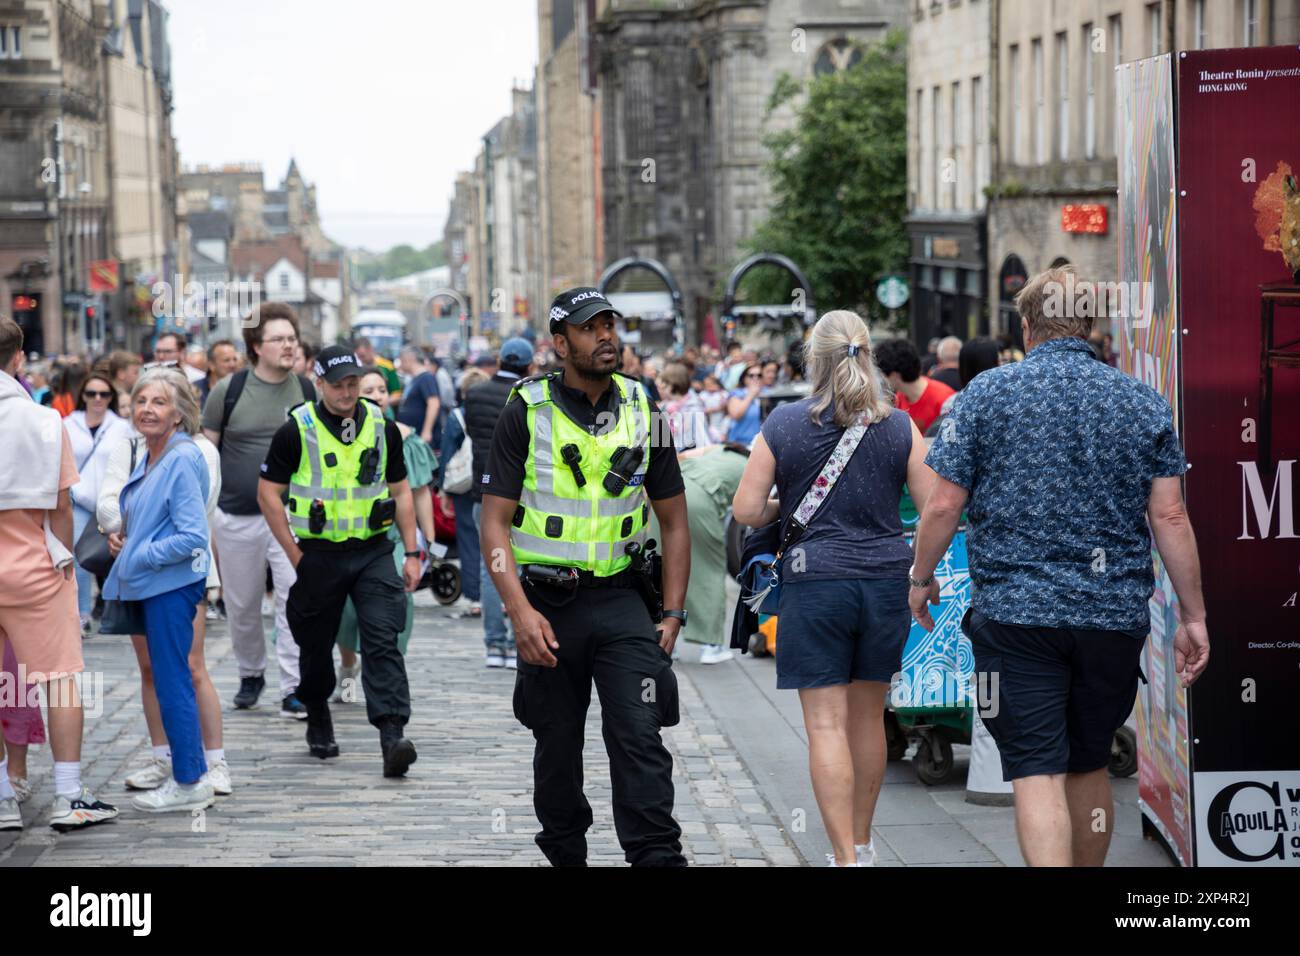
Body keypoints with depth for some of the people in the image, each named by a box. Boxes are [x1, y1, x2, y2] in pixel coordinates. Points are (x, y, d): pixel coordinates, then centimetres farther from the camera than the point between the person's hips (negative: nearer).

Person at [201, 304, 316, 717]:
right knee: (242, 606, 11)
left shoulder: (308, 392, 2)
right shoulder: (228, 390, -1)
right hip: (237, 516, 0)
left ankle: (293, 688, -7)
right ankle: (251, 674, 33)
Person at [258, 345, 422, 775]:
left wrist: (411, 553, 5)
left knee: (382, 642, -13)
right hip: (319, 557, -1)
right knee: (316, 646, 11)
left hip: (374, 553, 1)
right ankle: (318, 722, 35)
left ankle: (392, 735, -21)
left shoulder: (382, 427, 5)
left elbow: (401, 492, 12)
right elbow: (269, 493, -1)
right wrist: (296, 557, -5)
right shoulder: (296, 431, -5)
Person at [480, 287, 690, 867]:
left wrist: (673, 613, 3)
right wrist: (520, 611, -17)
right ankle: (565, 853, 27)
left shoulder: (642, 412, 5)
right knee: (557, 746, 10)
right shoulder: (526, 414, -4)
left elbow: (674, 520, 11)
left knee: (639, 734, -10)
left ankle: (658, 855, -10)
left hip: (620, 601, 1)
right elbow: (494, 521, -6)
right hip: (546, 605, -1)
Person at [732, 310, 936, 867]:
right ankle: (861, 845, 29)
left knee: (827, 723, -3)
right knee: (868, 717, 16)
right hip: (886, 582, 3)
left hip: (815, 584, -3)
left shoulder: (782, 425, -3)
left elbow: (746, 511, -3)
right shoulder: (899, 427, 1)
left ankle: (845, 856, -9)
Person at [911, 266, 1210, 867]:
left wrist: (922, 577, 15)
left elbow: (943, 506, -2)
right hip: (1115, 615, 3)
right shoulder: (1143, 403, 4)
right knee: (1090, 767, 18)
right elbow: (1170, 518, 1)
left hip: (1015, 612, -3)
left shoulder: (986, 393, -1)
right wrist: (1194, 617, 6)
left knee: (1037, 773, -6)